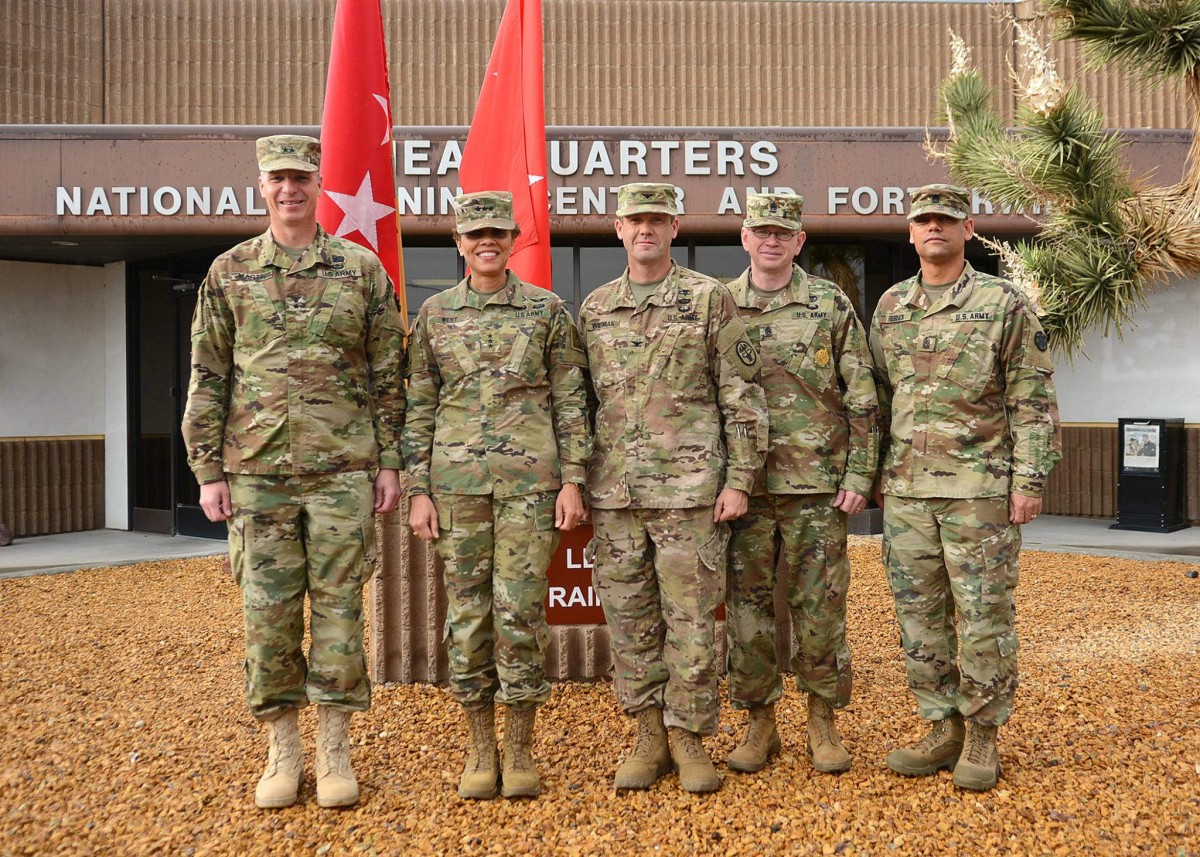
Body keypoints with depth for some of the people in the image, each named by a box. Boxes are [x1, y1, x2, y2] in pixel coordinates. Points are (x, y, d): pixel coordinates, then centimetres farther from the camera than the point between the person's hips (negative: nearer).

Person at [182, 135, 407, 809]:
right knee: (268, 611, 5)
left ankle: (336, 751, 15)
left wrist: (390, 462, 1)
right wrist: (209, 470, 1)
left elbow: (388, 376, 5)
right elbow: (208, 380, 7)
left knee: (339, 606, 3)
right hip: (257, 473, 1)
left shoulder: (362, 269, 4)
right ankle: (283, 751, 18)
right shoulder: (229, 273, 7)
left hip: (344, 471, -1)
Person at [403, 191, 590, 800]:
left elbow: (571, 402, 3)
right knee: (467, 611, 5)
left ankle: (520, 750, 12)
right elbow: (419, 409, 8)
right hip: (457, 480, 2)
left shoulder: (547, 310, 4)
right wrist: (418, 490, 2)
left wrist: (573, 481, -3)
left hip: (530, 480, -2)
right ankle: (480, 750, 17)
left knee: (521, 608, -2)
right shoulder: (434, 314, 8)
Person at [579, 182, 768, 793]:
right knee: (629, 621, 9)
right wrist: (577, 482, 11)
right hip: (613, 493, 4)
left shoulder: (709, 300, 0)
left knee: (691, 619, 2)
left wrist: (739, 480, -7)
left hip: (689, 488, -4)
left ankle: (688, 738, 15)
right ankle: (650, 737, 21)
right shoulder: (595, 308, 12)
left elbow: (743, 398, -2)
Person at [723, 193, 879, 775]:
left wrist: (860, 474, -5)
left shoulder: (831, 305, 2)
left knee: (819, 609, 5)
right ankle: (759, 723, 20)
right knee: (747, 608, 6)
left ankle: (824, 724, 20)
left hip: (816, 486, -1)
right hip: (743, 487, 2)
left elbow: (862, 399, 1)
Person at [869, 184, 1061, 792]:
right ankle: (942, 729, 21)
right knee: (919, 616, 9)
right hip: (906, 490, 5)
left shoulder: (1003, 303, -2)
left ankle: (982, 736, 15)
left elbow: (1034, 400, -4)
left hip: (979, 489, -4)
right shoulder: (890, 307, 12)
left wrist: (1028, 480, -10)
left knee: (984, 616, 2)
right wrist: (876, 470, 12)